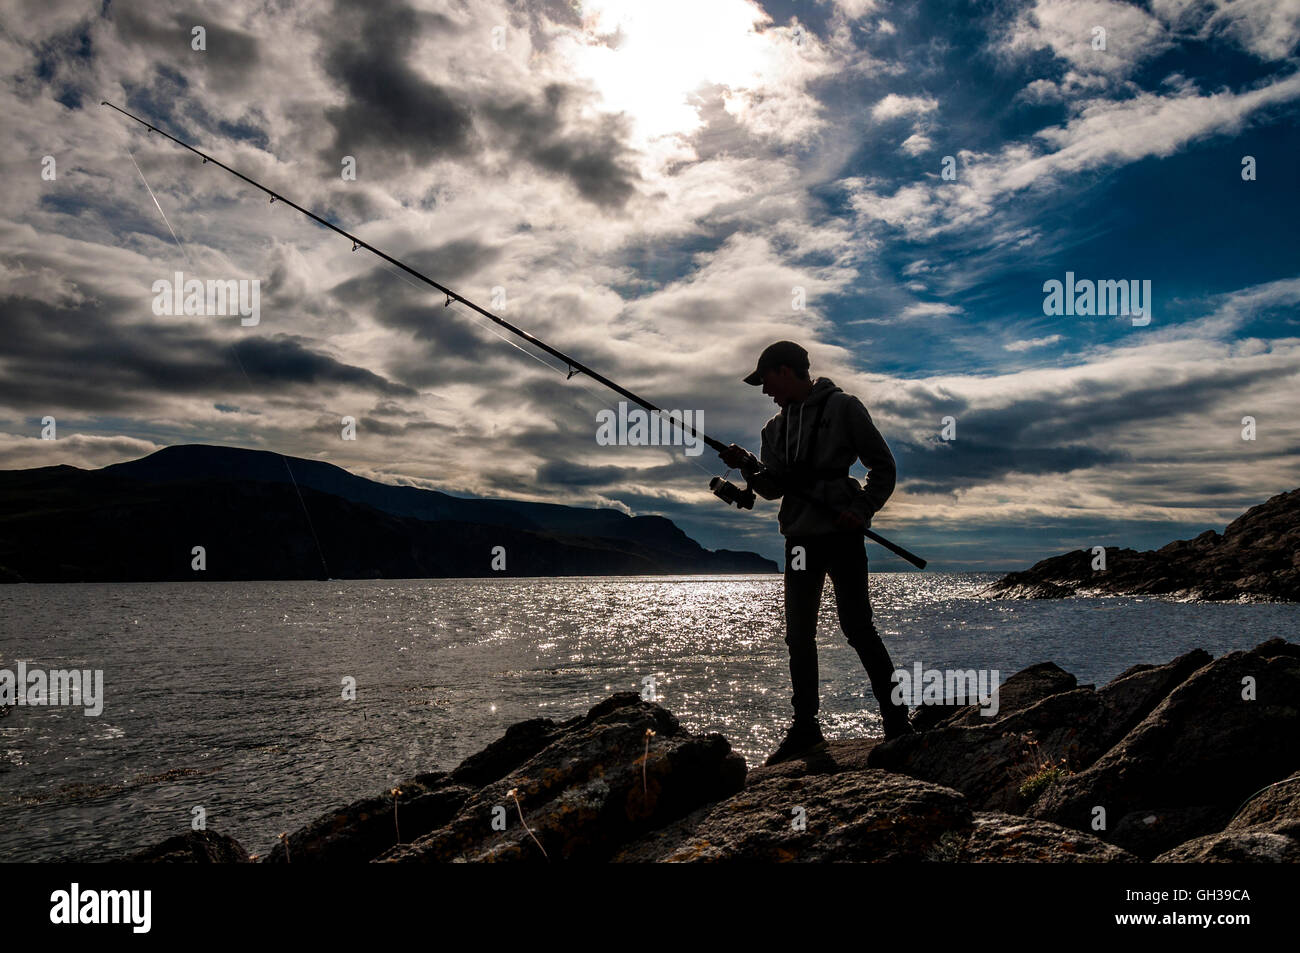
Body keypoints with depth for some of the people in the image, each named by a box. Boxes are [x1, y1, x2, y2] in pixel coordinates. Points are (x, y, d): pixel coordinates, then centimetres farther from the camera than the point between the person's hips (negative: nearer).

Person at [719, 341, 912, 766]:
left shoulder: (843, 407, -2)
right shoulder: (775, 426, 15)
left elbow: (883, 467, -1)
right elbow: (774, 487, 13)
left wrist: (863, 509, -13)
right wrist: (748, 465, -5)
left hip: (841, 535, -6)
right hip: (799, 539, 6)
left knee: (857, 627, -7)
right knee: (798, 635, 7)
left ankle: (896, 720, 5)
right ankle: (805, 727, 16)